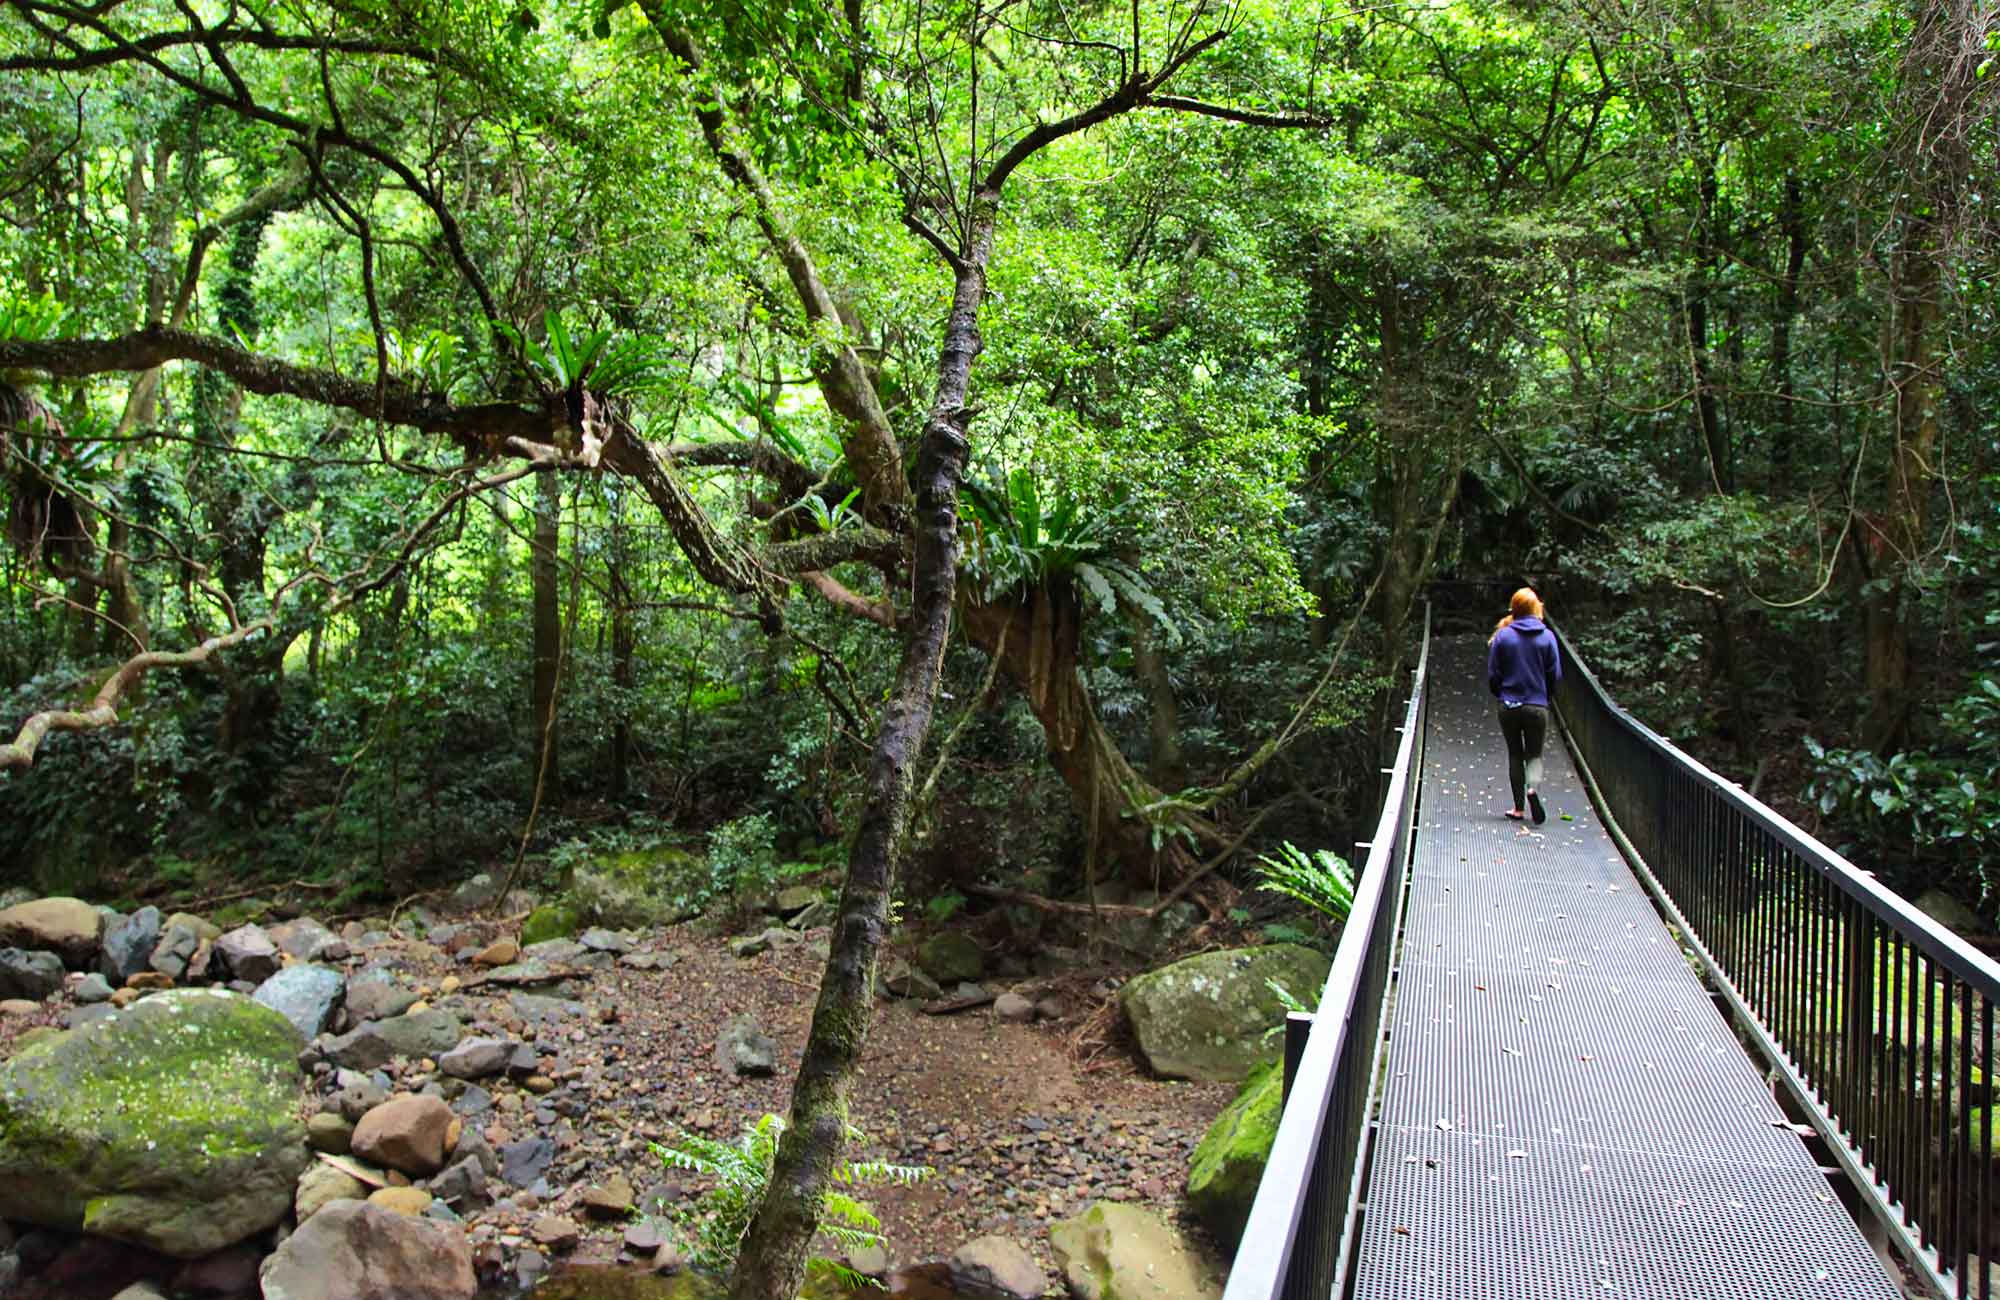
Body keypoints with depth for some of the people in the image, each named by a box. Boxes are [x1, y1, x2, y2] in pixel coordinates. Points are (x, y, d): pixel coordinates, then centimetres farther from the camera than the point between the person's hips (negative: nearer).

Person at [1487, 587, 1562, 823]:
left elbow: (1493, 675, -1)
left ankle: (1518, 807, 11)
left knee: (1515, 755, 12)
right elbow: (1555, 675, -1)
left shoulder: (1503, 636, -5)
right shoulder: (1547, 636, -5)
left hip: (1509, 706, 0)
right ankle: (1533, 787, -21)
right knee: (1534, 754, 10)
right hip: (1537, 706, 0)